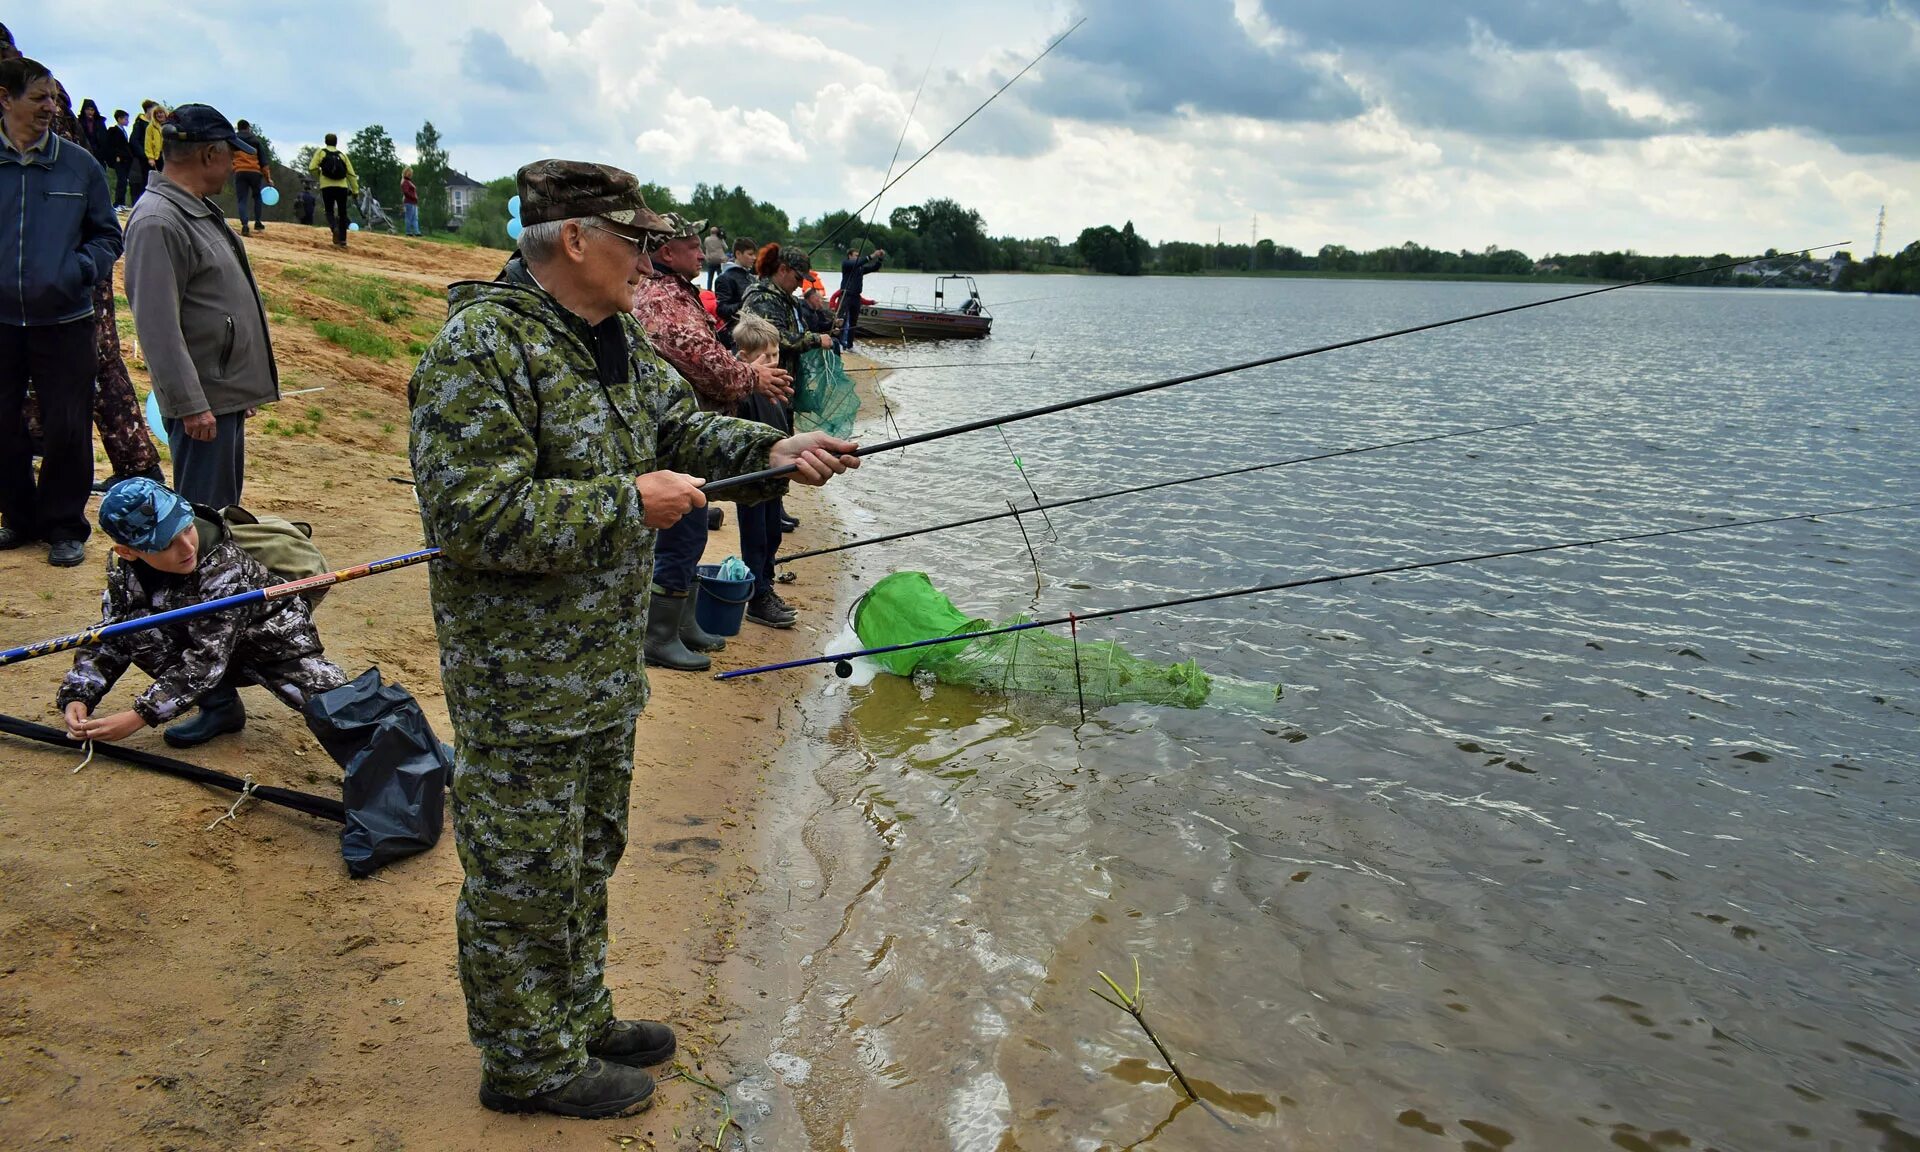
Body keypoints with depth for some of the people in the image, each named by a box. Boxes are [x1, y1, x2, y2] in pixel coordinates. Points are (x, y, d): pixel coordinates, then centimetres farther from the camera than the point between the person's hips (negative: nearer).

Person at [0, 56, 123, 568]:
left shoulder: (79, 165, 2)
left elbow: (107, 236, 9)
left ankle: (64, 526, 15)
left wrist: (78, 271, -9)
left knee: (67, 428, 1)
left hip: (64, 320, -1)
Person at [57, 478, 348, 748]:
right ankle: (219, 705, -6)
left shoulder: (224, 565, -33)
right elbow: (108, 635, -6)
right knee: (134, 627, -22)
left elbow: (207, 659, -33)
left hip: (274, 640, -5)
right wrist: (77, 697, -22)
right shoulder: (126, 569, -14)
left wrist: (139, 716, -34)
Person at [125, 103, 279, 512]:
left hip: (228, 393, 10)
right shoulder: (157, 222, -18)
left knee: (226, 509, 19)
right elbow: (158, 327, -22)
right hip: (203, 402, -10)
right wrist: (191, 405, -23)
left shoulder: (200, 210, 13)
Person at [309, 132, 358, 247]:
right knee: (342, 213, 9)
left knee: (329, 211, 6)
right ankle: (342, 240, 6)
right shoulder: (342, 155, 14)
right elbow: (351, 174, 8)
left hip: (327, 186, -1)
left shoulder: (321, 152, 10)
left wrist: (319, 177, 16)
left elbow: (312, 168, -2)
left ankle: (334, 228, -26)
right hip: (342, 186, 1)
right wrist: (355, 190, 9)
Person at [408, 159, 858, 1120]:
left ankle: (576, 1019, 41)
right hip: (520, 680, -9)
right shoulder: (481, 349, -22)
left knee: (588, 857, 23)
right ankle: (528, 1062, 25)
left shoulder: (617, 338, 8)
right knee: (524, 873, 7)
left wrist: (772, 452, -1)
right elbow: (476, 516, -29)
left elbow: (680, 426, 17)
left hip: (606, 669, 9)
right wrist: (631, 502, -25)